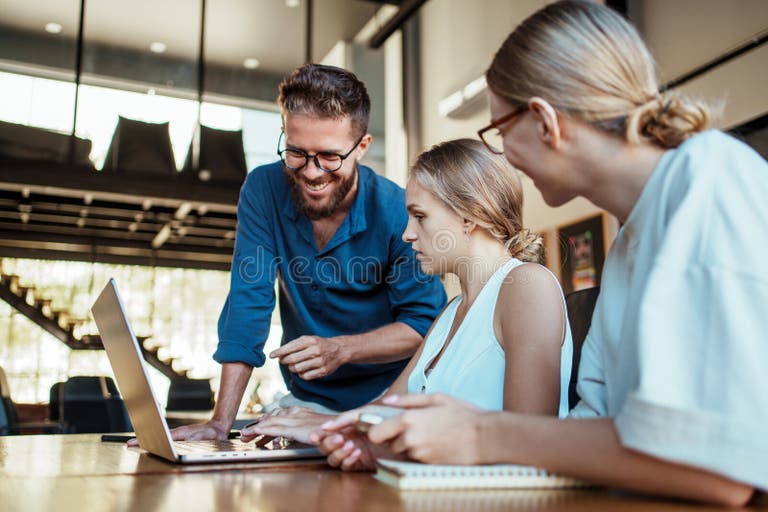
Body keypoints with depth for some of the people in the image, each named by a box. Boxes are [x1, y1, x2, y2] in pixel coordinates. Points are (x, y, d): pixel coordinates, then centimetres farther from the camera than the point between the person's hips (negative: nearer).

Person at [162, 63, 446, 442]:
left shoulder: (398, 212, -16)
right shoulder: (263, 190, -9)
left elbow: (424, 322, -10)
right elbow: (248, 301, -11)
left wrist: (340, 349, -26)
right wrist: (221, 421, -17)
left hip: (388, 397, -2)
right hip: (307, 399, 3)